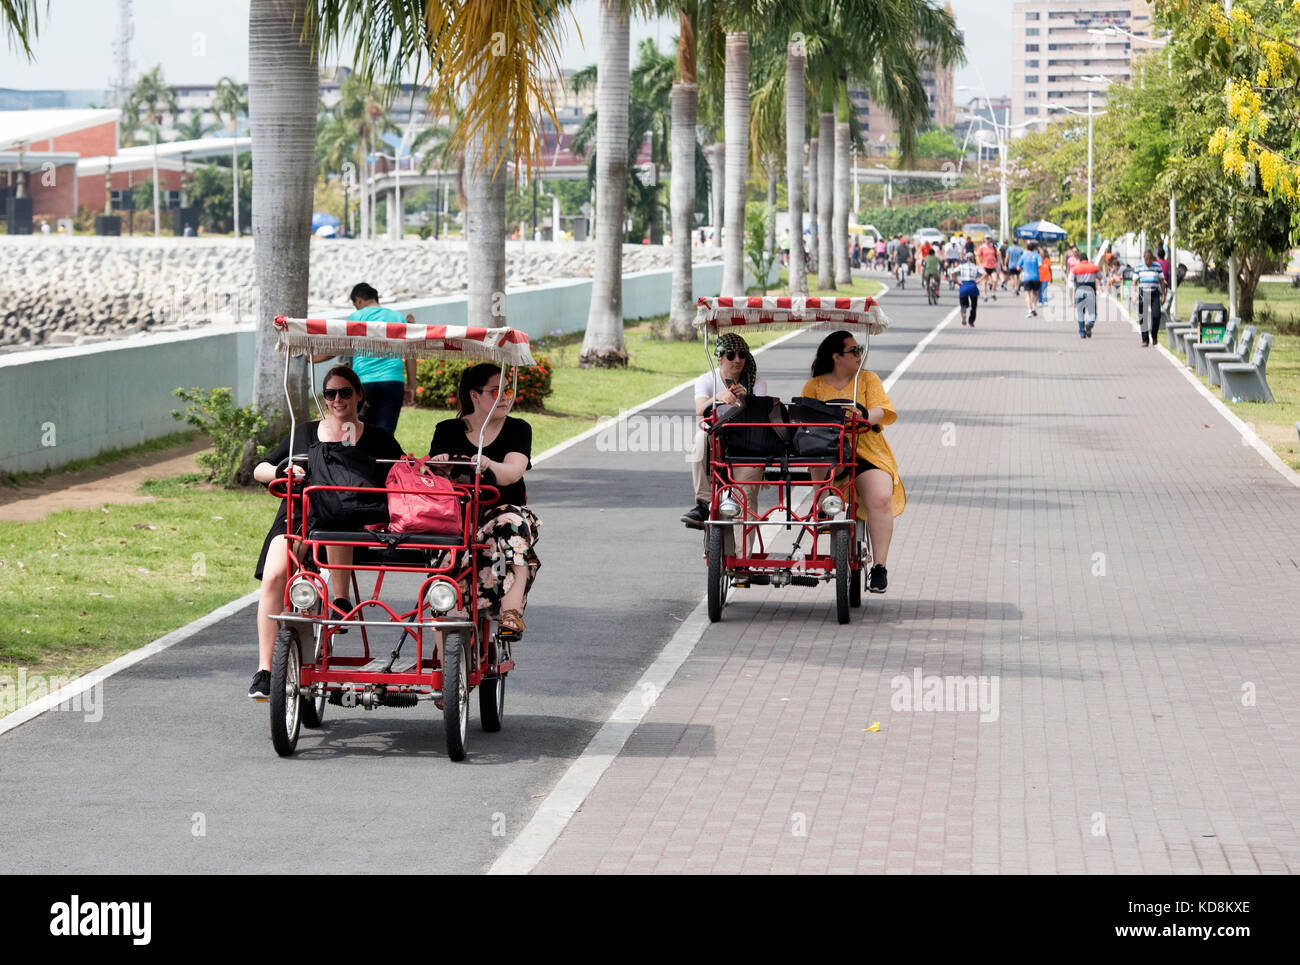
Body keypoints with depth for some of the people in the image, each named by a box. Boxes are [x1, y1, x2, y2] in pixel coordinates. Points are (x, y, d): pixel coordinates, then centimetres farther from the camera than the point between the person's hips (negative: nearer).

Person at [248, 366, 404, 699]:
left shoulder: (377, 439, 15)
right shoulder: (304, 433, 21)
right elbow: (259, 470, 21)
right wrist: (283, 471, -1)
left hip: (352, 524, -2)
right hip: (295, 517, 2)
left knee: (334, 516, -41)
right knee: (274, 577, -26)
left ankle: (342, 601, -28)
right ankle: (264, 669, -24)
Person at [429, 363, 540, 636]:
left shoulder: (517, 429, 10)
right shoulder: (447, 431, 13)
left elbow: (513, 473, -10)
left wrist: (489, 466, -33)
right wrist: (437, 467, -22)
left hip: (502, 510, 0)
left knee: (512, 524, -36)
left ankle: (511, 611, -47)